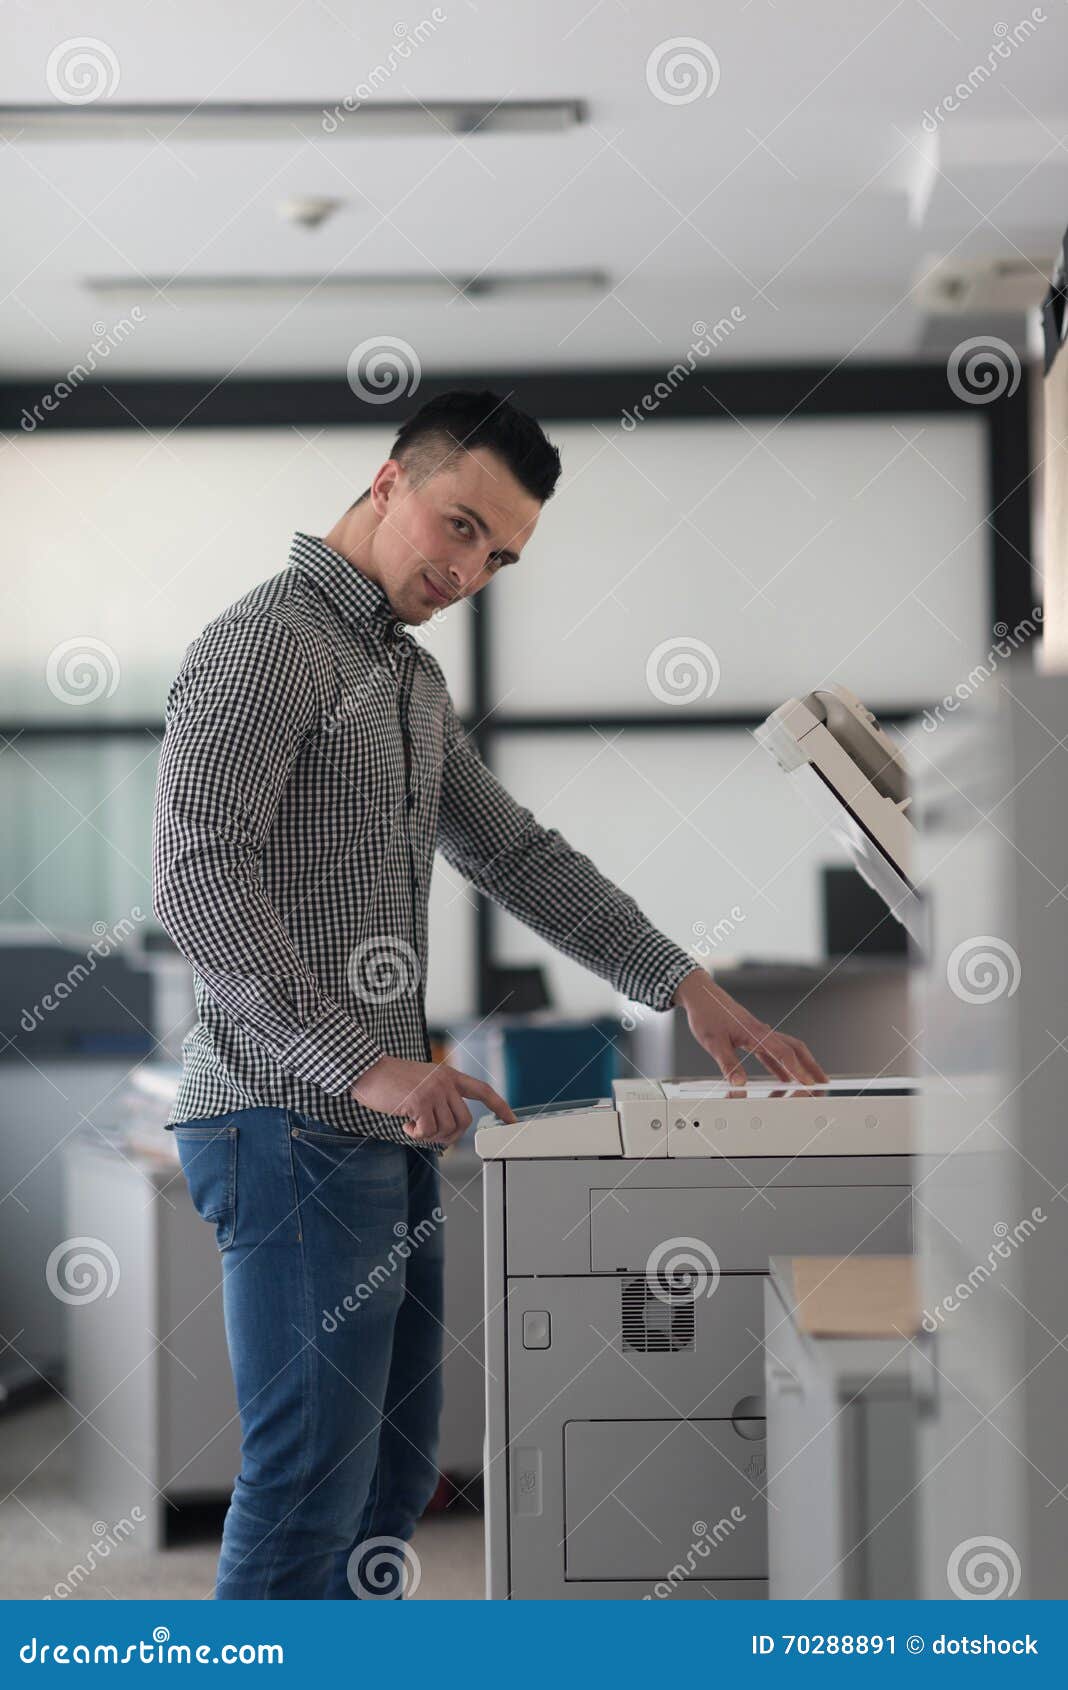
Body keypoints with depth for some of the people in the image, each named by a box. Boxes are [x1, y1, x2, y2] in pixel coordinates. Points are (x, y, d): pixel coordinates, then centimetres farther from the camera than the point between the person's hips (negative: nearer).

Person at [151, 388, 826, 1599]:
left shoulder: (412, 679, 19)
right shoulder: (267, 644, -11)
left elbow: (518, 855, 22)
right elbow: (196, 876, -21)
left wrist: (685, 987, 12)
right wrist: (365, 1065, -24)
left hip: (382, 1135, 10)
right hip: (290, 1127, -10)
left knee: (393, 1472, 12)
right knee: (309, 1483, -9)